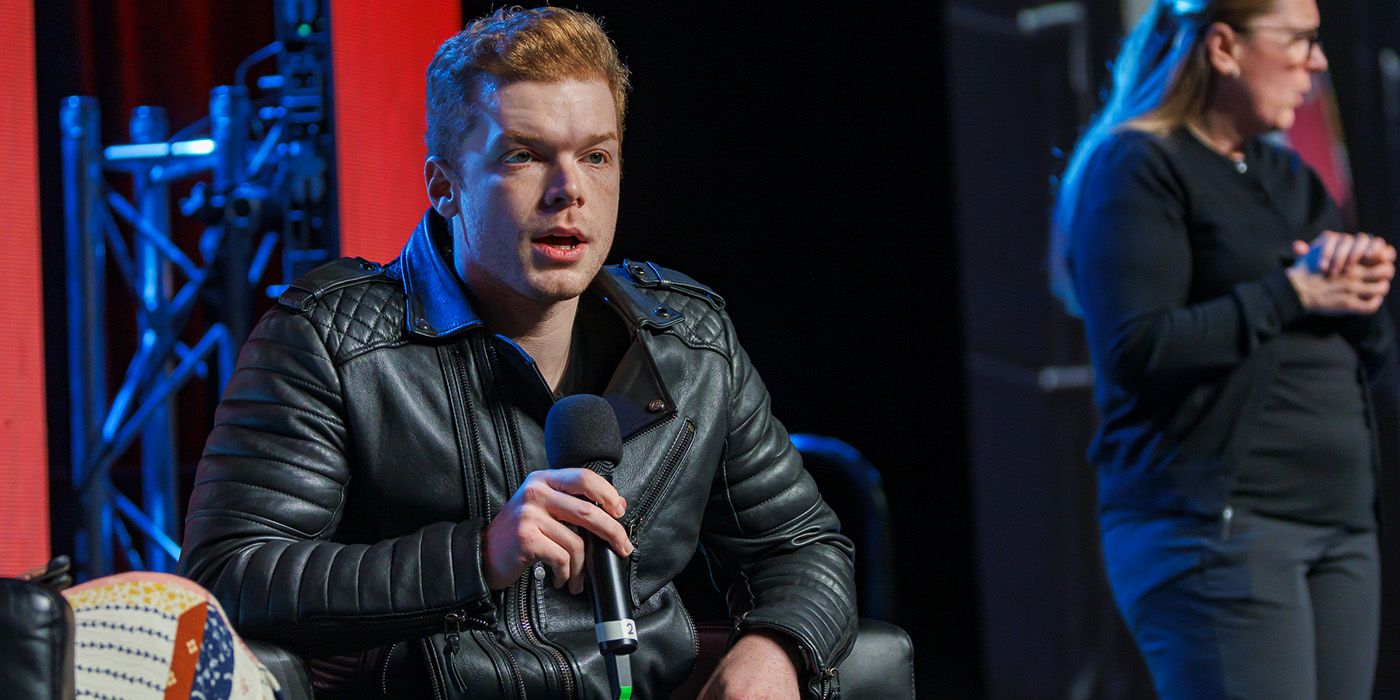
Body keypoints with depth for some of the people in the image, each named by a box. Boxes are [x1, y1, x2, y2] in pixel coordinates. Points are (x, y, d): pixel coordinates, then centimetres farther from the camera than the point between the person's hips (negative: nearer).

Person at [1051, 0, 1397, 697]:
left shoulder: (1290, 176, 20)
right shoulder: (1137, 167, -5)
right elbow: (1137, 350, -17)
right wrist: (1292, 293, -13)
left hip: (1339, 528, 8)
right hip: (1215, 527, -8)